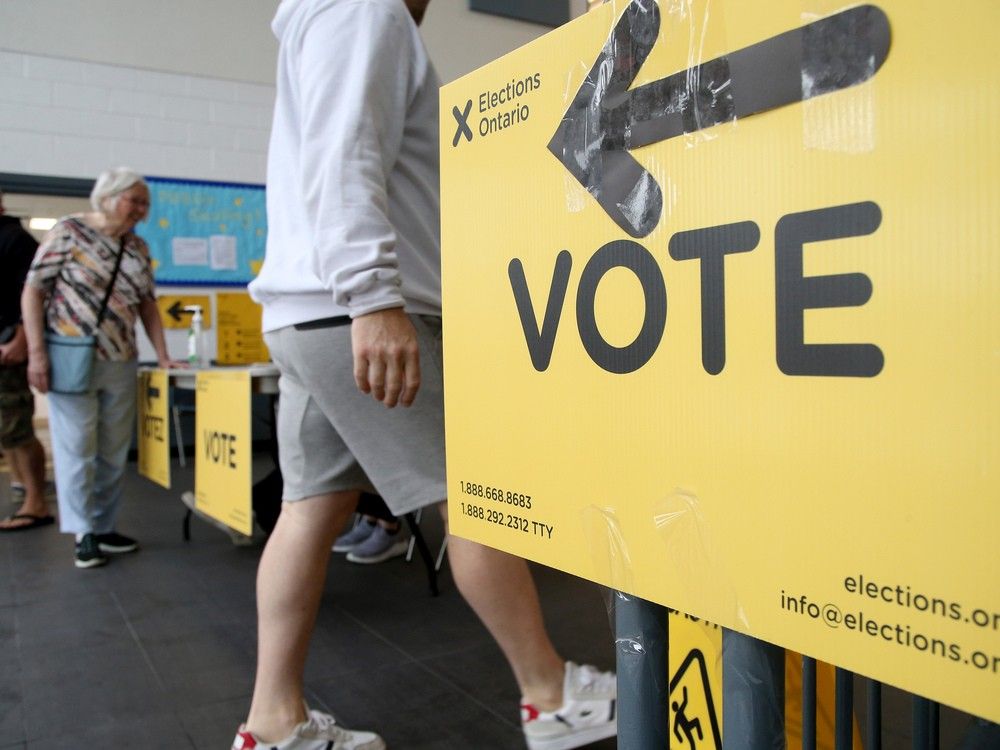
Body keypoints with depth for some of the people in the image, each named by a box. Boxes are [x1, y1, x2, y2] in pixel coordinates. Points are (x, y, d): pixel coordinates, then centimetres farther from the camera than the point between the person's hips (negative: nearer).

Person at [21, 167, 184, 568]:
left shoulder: (137, 246, 10)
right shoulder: (69, 231, -4)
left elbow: (147, 303, 14)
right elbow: (33, 291, -5)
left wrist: (162, 355, 6)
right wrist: (36, 353, -12)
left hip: (120, 363, 5)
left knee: (114, 451, 9)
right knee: (77, 447, 0)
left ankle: (104, 527, 20)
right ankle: (83, 534, 9)